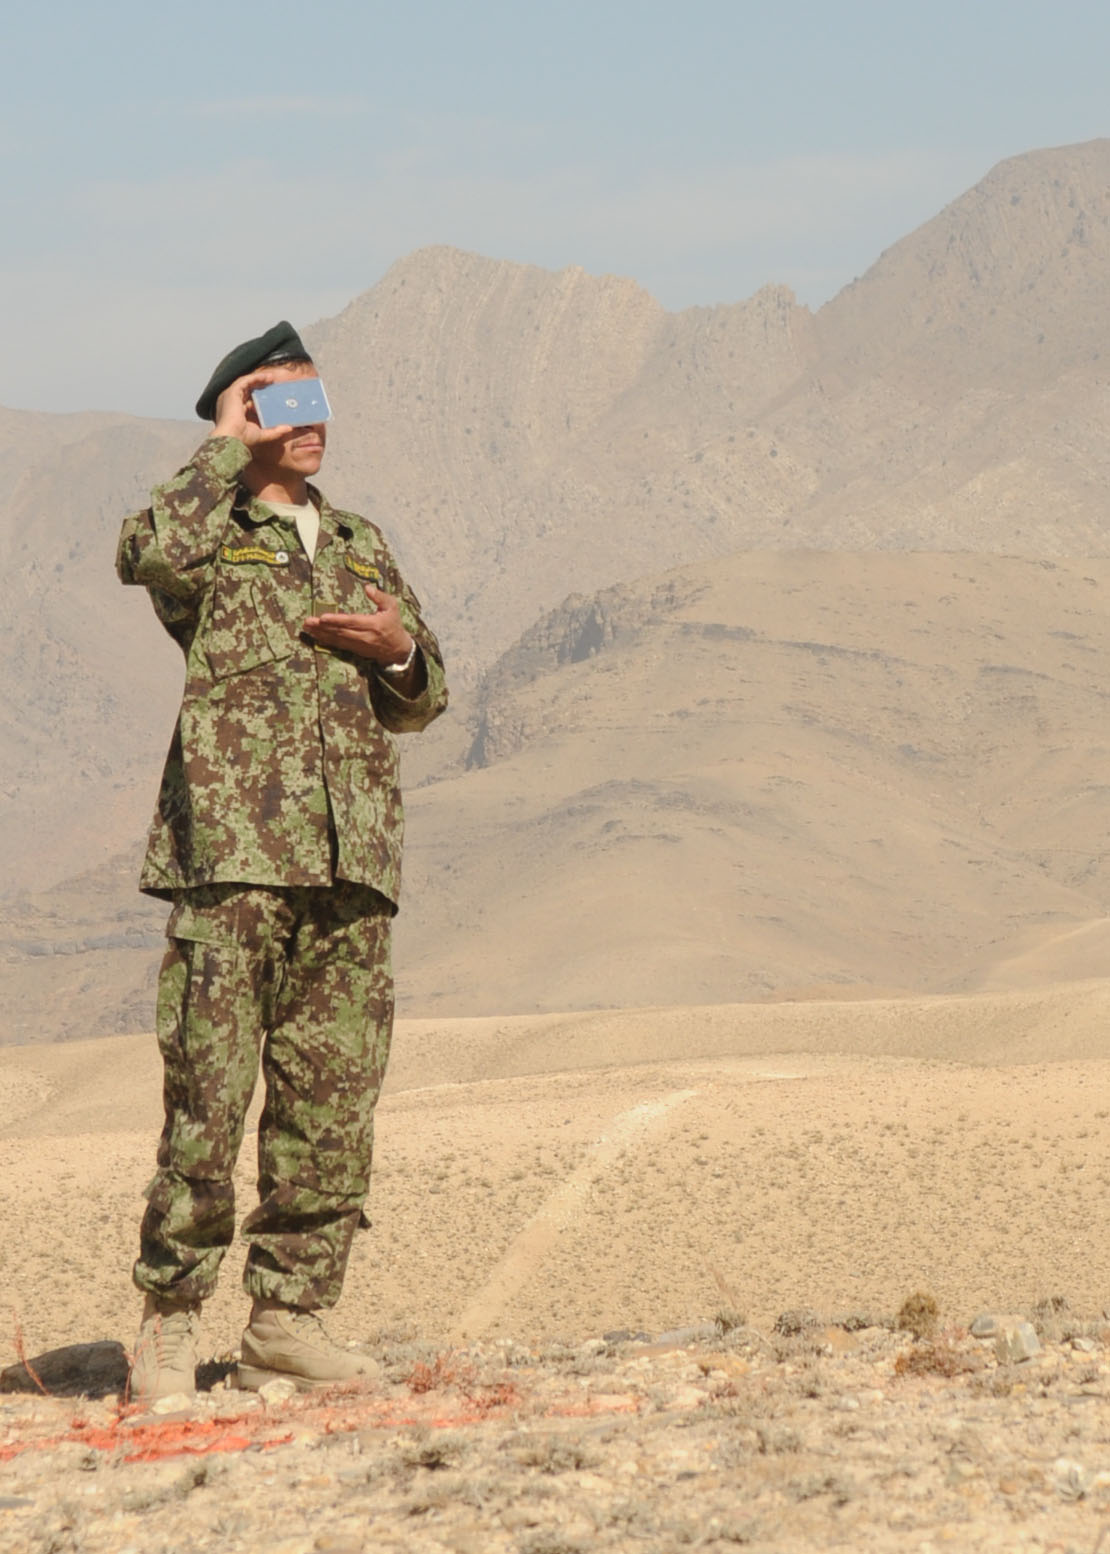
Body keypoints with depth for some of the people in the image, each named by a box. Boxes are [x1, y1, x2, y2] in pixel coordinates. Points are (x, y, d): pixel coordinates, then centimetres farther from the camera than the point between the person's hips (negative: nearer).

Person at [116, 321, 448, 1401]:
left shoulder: (360, 546, 23)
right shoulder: (204, 530, 6)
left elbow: (421, 703, 23)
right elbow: (150, 555, -20)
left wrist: (400, 649, -1)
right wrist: (228, 446, -8)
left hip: (350, 859, 5)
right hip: (233, 849, -5)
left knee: (333, 1104, 4)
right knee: (208, 1097, -8)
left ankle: (288, 1320, 11)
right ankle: (169, 1323, -2)